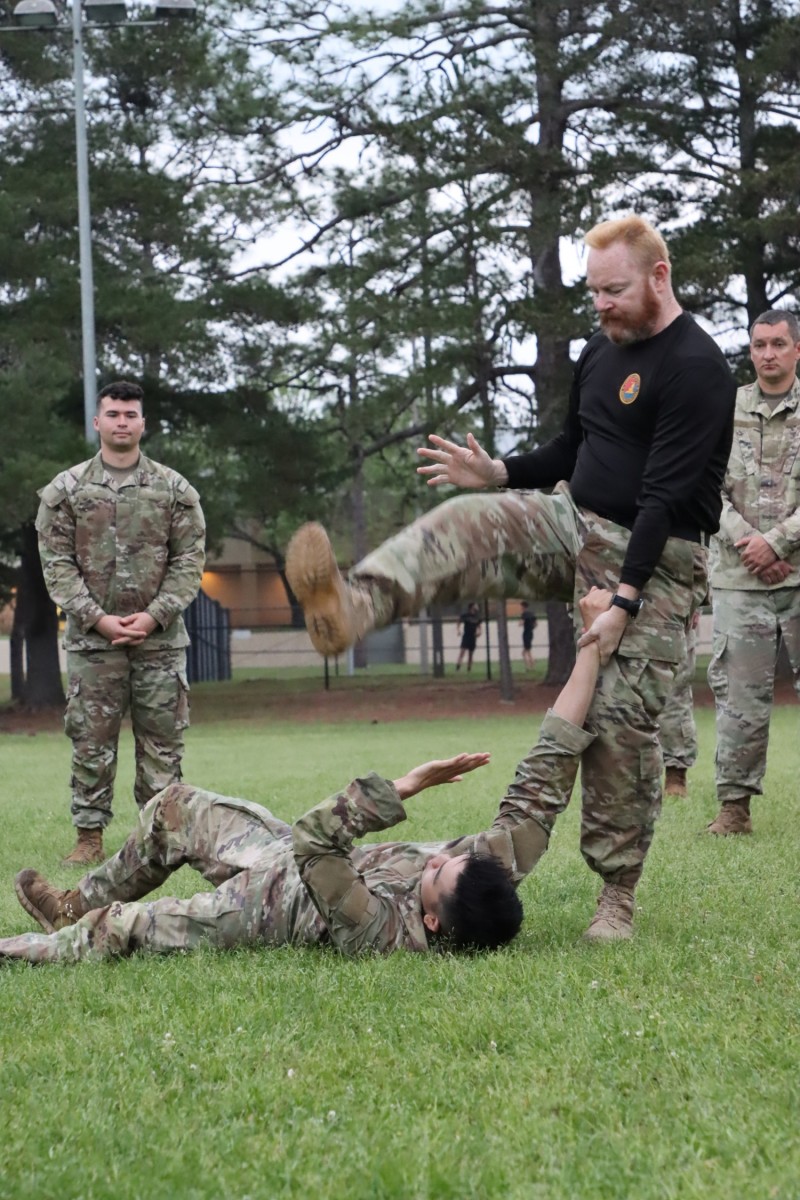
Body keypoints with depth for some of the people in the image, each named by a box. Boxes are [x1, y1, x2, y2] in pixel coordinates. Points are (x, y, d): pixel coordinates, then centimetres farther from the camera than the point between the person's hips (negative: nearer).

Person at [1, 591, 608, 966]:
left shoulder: (381, 931, -45)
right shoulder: (500, 871, -32)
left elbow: (313, 839, -46)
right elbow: (542, 786, -31)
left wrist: (407, 784, -49)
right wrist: (592, 646, -36)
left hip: (273, 904, -7)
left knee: (116, 928, 8)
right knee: (174, 806, 20)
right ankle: (78, 905, 42)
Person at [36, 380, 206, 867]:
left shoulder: (174, 489, 6)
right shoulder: (66, 489, 4)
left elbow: (190, 559, 2)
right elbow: (57, 563, 0)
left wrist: (155, 615, -11)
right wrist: (96, 618, -11)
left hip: (160, 638, 1)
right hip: (92, 639, 0)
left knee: (162, 743, 3)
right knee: (91, 741, 1)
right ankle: (90, 836, 7)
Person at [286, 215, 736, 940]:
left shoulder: (695, 369, -17)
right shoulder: (600, 352, 9)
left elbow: (666, 498, -22)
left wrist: (624, 601, -26)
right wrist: (496, 473, 4)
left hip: (656, 559, -7)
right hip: (578, 526, 7)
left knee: (623, 717, -9)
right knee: (463, 522, -16)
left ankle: (618, 897, 3)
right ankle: (354, 609, -41)